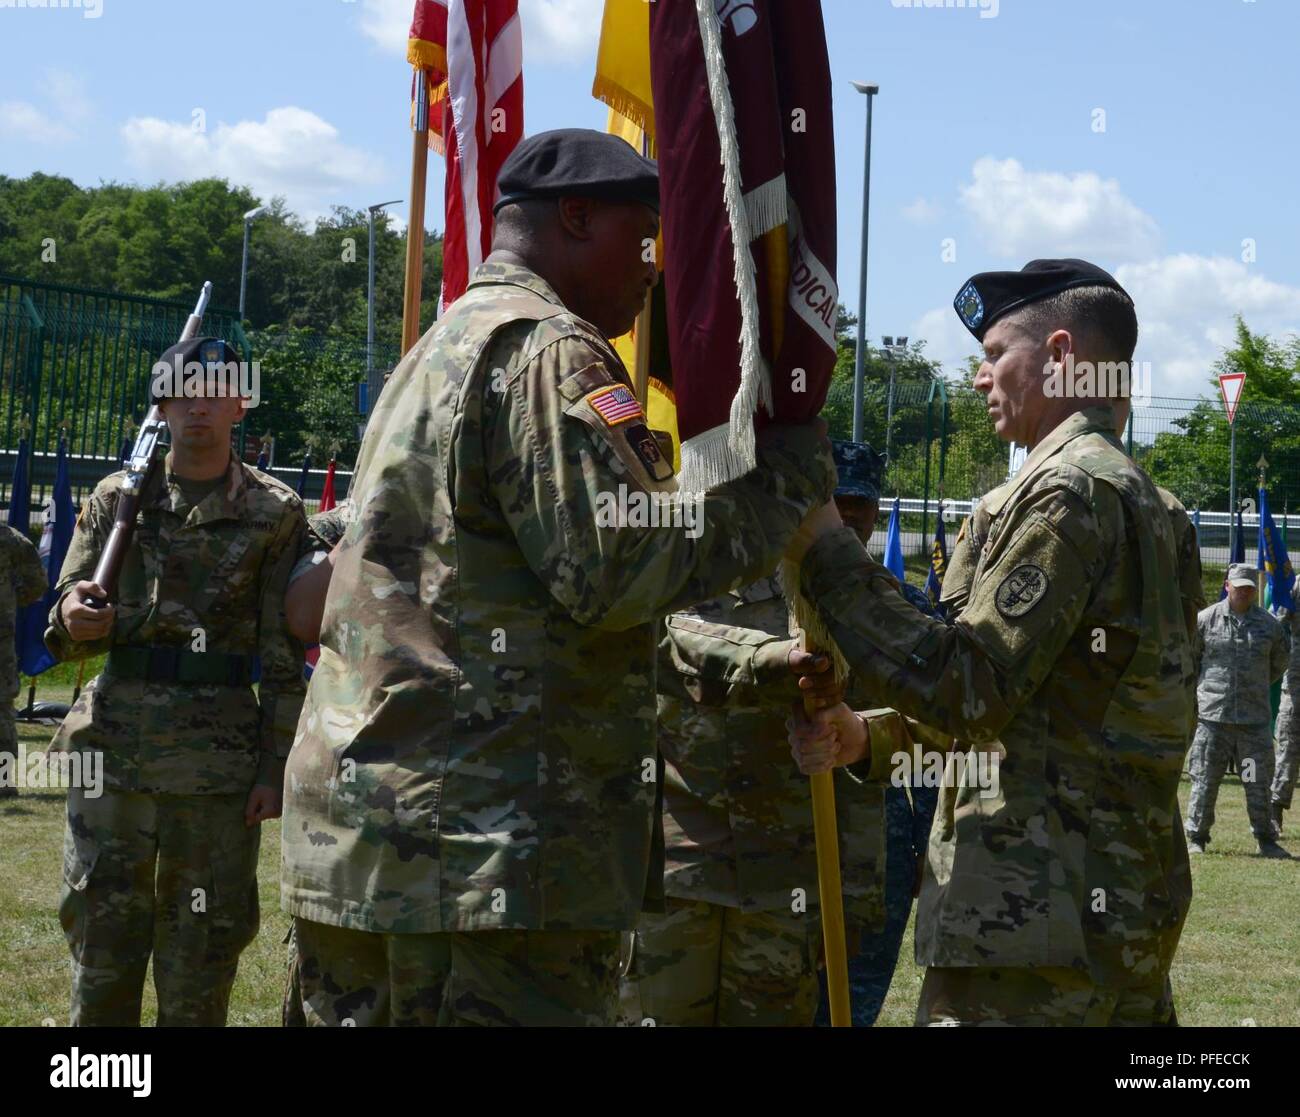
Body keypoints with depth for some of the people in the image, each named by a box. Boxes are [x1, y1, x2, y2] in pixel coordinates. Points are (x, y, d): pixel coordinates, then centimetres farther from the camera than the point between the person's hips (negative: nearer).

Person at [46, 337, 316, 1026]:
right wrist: (75, 623, -14)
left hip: (220, 755, -1)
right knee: (101, 940, 3)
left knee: (202, 947, 4)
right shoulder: (117, 498, 8)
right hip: (113, 742, 2)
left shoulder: (276, 513, 3)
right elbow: (66, 628, 10)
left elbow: (286, 656, 2)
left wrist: (276, 767, -4)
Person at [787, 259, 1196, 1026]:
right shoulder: (1139, 495, 19)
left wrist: (829, 553, -15)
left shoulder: (1068, 490, -12)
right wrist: (869, 740, 12)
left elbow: (969, 688, -18)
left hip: (1038, 912, -10)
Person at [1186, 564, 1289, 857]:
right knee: (1205, 781, 0)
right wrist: (1192, 692, 14)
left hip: (1255, 717, 2)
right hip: (1213, 715, -2)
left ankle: (1266, 841, 12)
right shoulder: (1206, 620, 0)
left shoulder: (1269, 624, 6)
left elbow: (1281, 658, 23)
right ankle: (1196, 838, 9)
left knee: (1259, 783, 4)